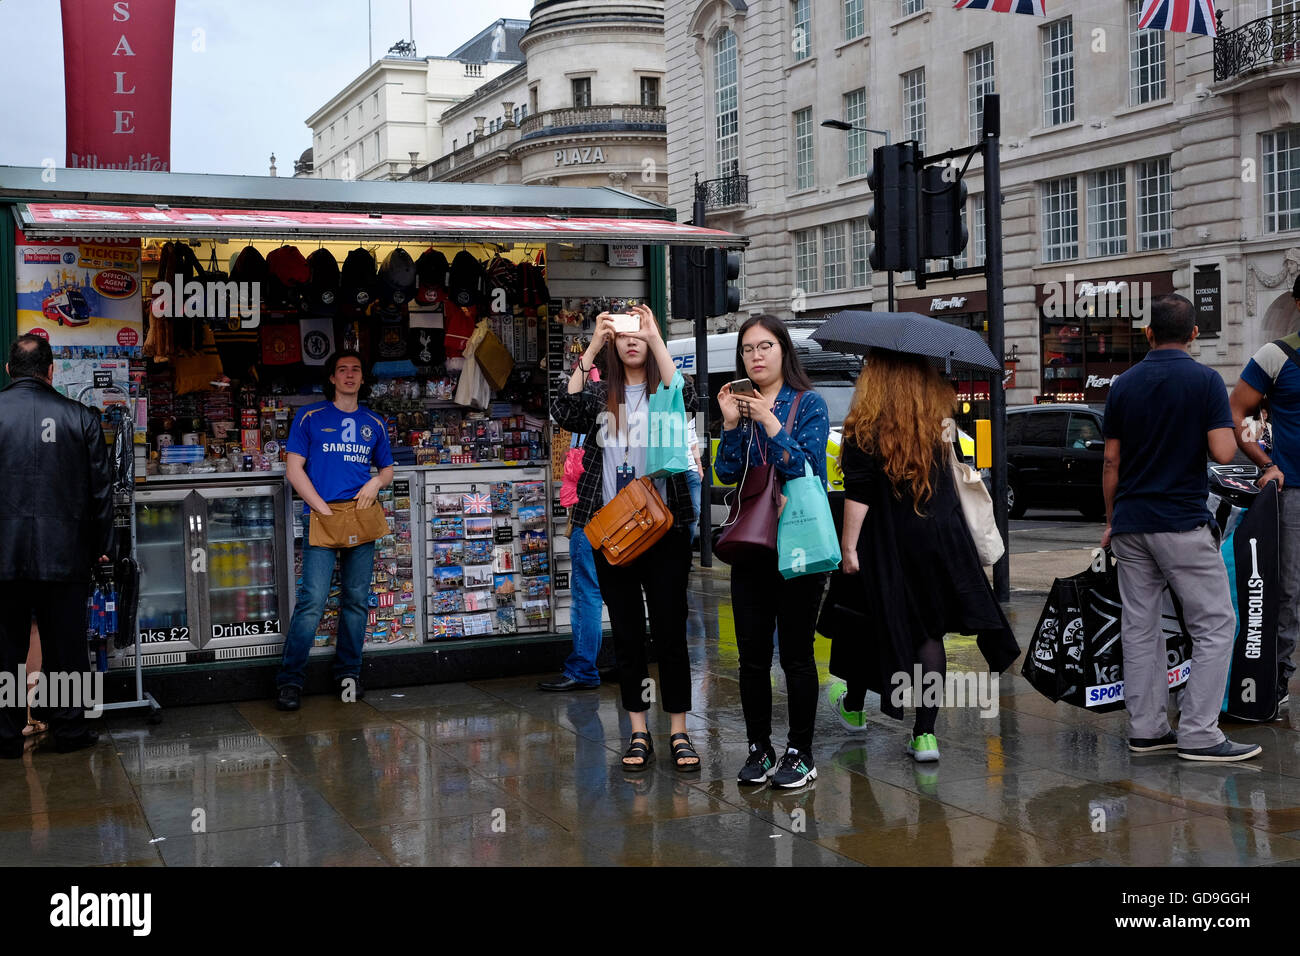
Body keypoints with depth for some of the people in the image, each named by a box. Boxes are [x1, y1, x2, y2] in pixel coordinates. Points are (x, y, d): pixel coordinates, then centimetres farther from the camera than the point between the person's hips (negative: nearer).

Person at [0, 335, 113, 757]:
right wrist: (100, 545, 11)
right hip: (64, 552, 0)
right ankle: (69, 729, 16)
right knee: (65, 646, 9)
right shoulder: (81, 417, -3)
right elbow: (101, 488, 1)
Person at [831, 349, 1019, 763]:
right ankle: (925, 733, 4)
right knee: (930, 630, 6)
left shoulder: (865, 427, -11)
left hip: (886, 546, -3)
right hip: (940, 538, 3)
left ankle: (853, 707, 33)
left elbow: (858, 494, -16)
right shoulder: (939, 416, 3)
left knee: (871, 627, 14)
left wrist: (848, 546, -12)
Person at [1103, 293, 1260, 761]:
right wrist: (1230, 432, 8)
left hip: (1130, 524, 5)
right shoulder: (1205, 380, -8)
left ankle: (1146, 728, 13)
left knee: (1139, 627, 10)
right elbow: (1223, 453, -15)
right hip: (1183, 523, -5)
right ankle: (1198, 734, -2)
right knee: (1215, 624, 2)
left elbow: (1111, 463, 8)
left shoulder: (1123, 384, 6)